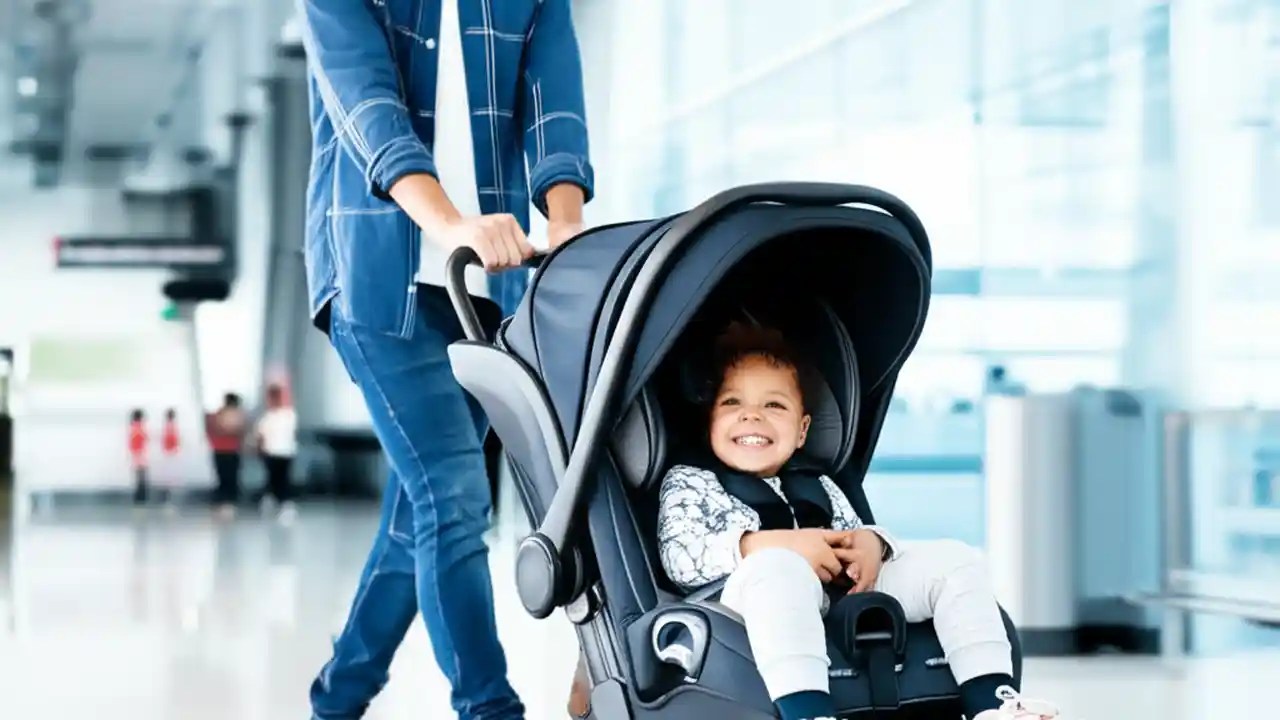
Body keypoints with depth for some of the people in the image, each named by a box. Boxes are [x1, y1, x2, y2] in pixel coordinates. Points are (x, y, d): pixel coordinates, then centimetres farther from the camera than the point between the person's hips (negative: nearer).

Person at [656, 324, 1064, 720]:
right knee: (778, 567, -41)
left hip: (845, 596, 6)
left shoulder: (816, 486, 32)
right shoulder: (690, 482, 15)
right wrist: (764, 545, -15)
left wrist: (871, 543, -3)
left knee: (953, 560, -3)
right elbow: (679, 559, -2)